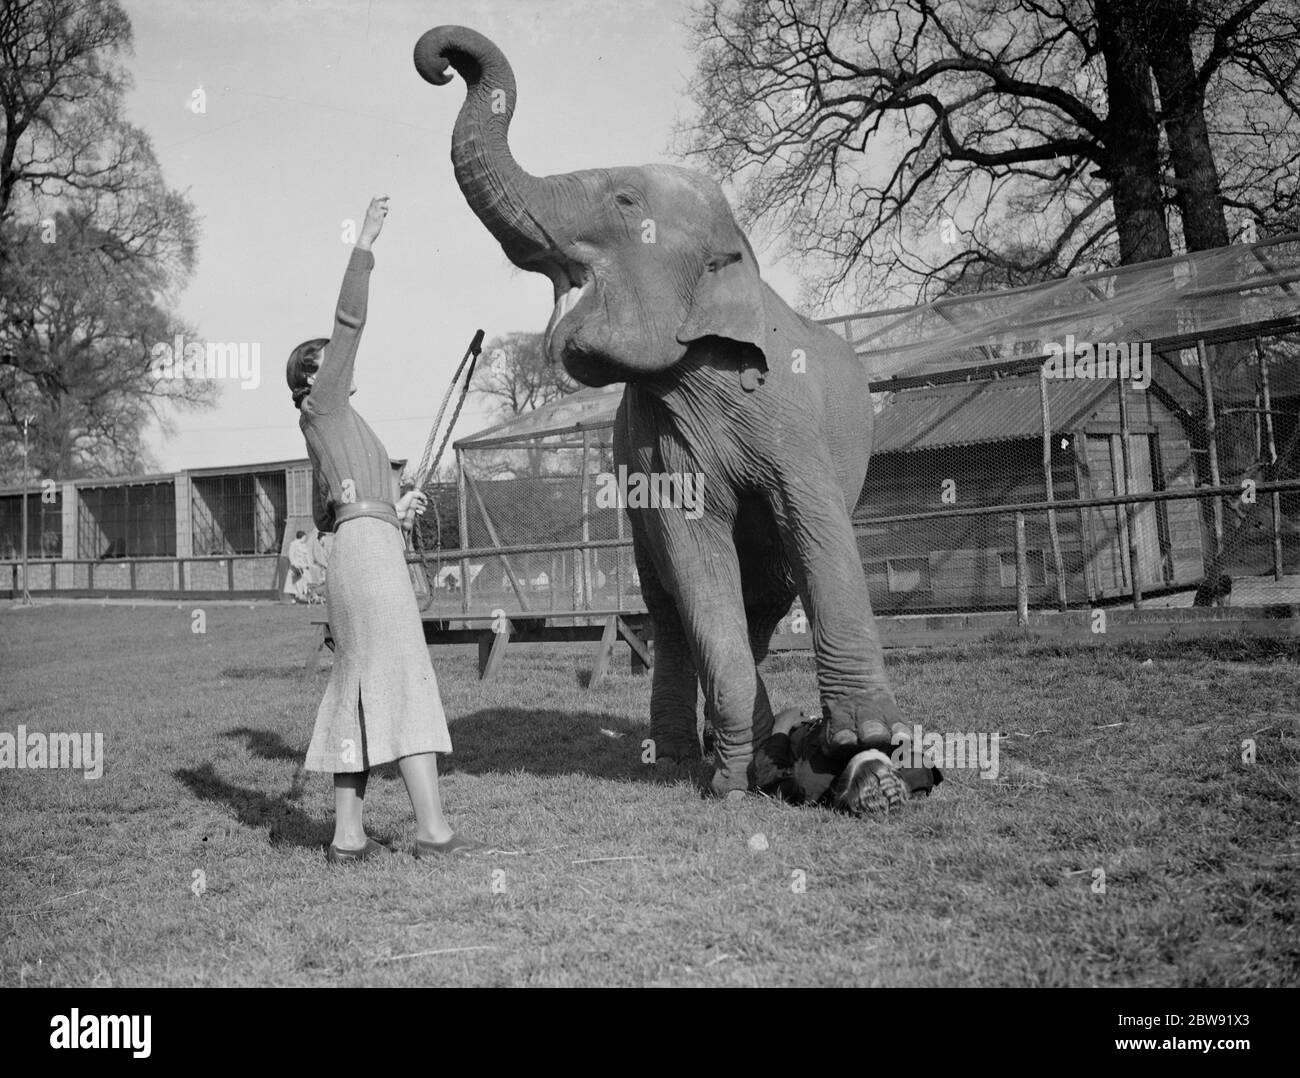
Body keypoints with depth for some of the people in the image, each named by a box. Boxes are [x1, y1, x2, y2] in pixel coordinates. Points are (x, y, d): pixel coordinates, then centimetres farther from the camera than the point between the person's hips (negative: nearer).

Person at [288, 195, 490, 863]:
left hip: (352, 550, 9)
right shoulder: (322, 404, 6)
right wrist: (364, 244, 1)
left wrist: (395, 511, 19)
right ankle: (432, 828, -17)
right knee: (404, 677, -14)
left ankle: (347, 834, 2)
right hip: (368, 547, -9)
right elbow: (349, 322, -3)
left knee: (360, 687, 4)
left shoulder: (330, 434, 28)